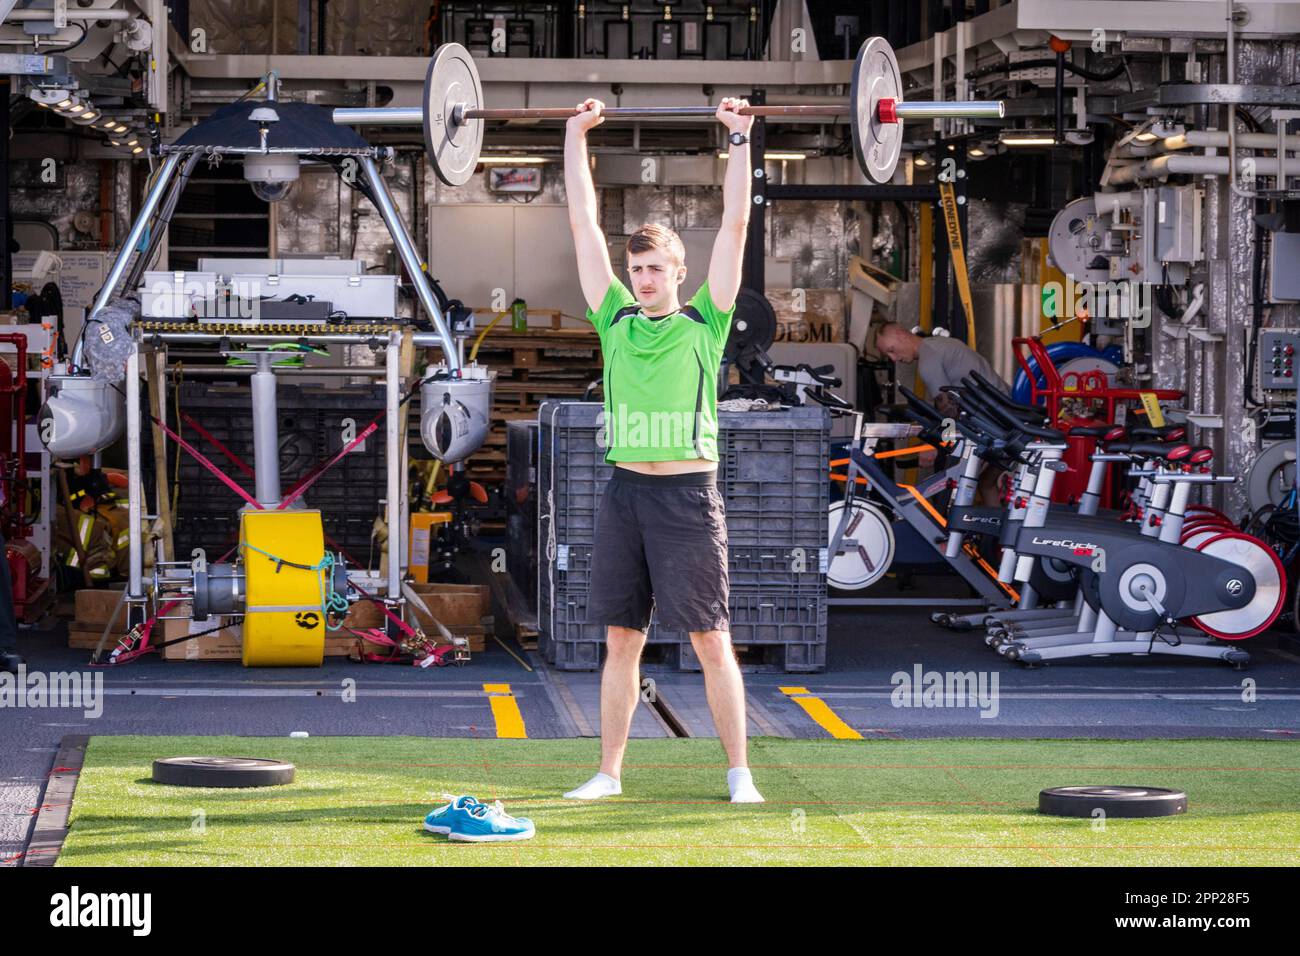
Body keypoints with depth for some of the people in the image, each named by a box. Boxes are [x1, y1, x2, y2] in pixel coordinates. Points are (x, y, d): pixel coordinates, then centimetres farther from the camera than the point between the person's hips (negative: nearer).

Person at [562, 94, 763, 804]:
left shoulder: (704, 324, 3)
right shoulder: (616, 321, 10)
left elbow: (734, 225, 0)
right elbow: (583, 222, 12)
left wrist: (739, 140, -2)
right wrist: (575, 139, 12)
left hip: (687, 495, -3)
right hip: (625, 492, 3)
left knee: (710, 640, -1)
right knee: (620, 639, 8)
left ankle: (739, 774, 4)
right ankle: (610, 772, 13)